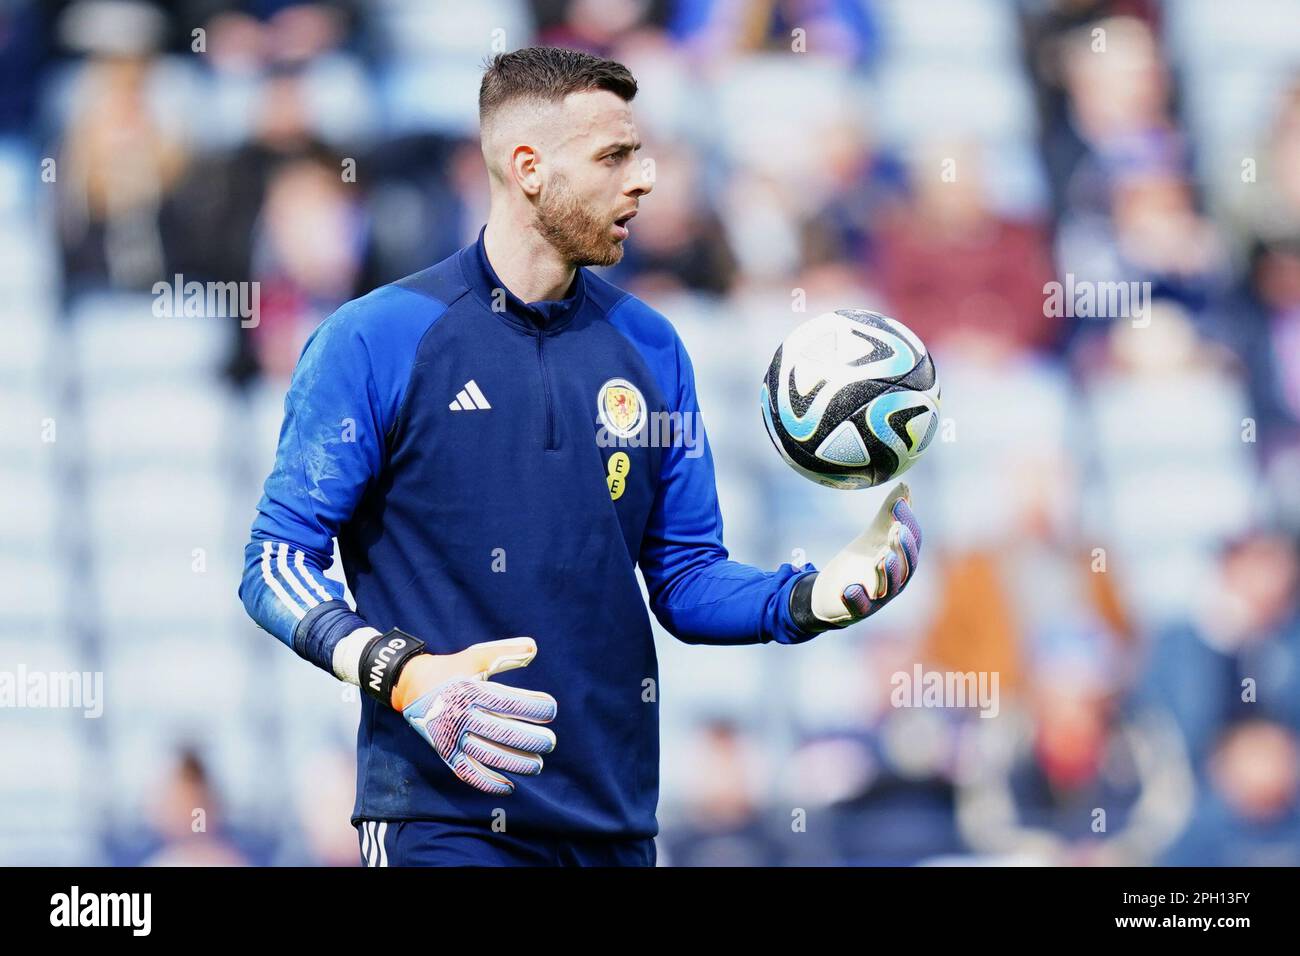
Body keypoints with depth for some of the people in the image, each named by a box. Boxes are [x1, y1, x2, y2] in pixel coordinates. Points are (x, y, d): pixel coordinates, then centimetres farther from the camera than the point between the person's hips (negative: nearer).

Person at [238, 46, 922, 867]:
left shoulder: (649, 349, 10)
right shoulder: (377, 341, -5)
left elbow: (686, 580, 12)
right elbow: (279, 561, -6)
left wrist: (820, 596, -7)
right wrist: (405, 675, -22)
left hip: (615, 819, 5)